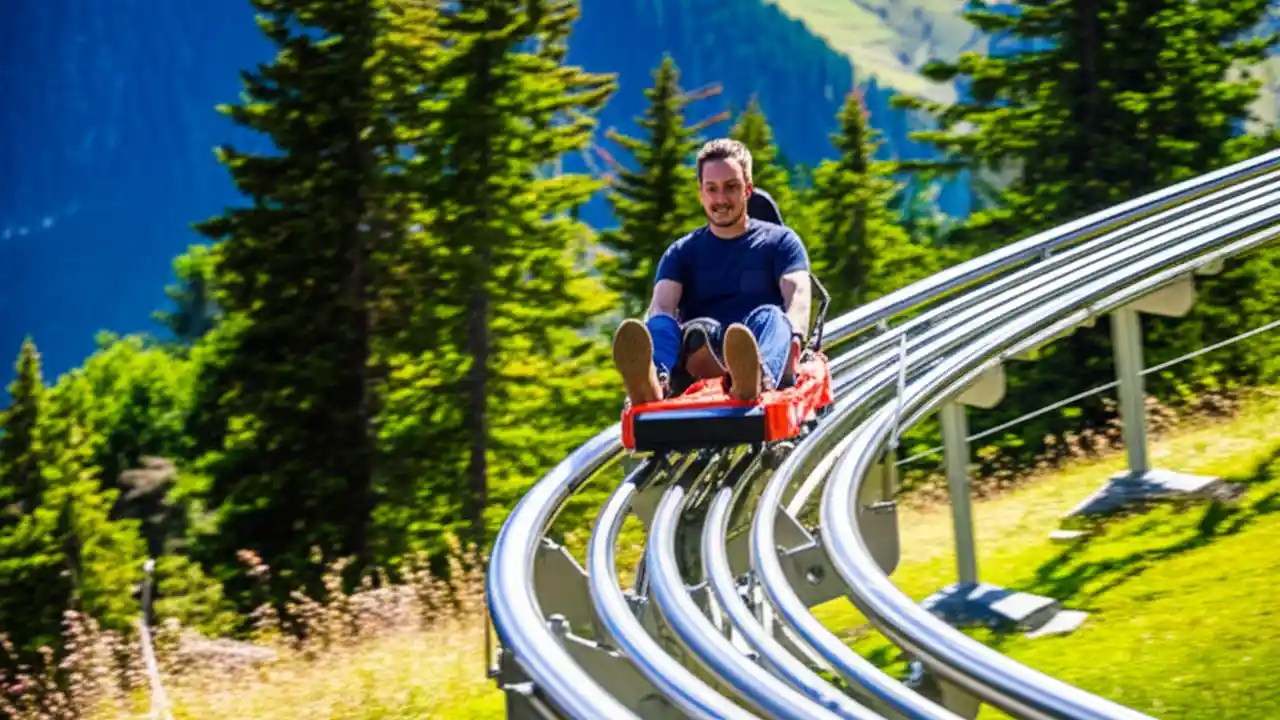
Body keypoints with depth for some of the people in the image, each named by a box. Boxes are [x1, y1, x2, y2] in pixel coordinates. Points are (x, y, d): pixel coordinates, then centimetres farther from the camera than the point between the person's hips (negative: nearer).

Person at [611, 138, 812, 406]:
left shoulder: (780, 241, 20)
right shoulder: (681, 252, 24)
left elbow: (797, 294, 1)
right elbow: (662, 305, 6)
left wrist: (794, 335, -22)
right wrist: (652, 337, -20)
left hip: (763, 357, -1)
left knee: (769, 317, -34)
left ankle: (755, 380, -71)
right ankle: (651, 380, -70)